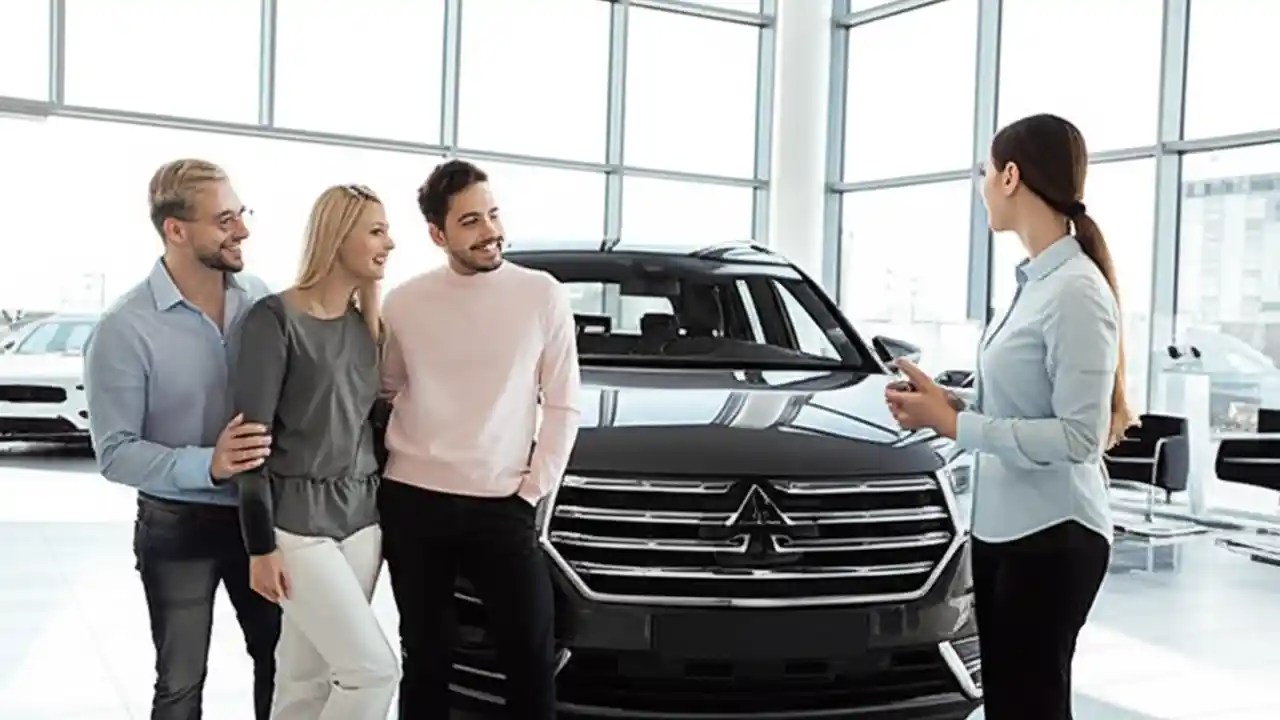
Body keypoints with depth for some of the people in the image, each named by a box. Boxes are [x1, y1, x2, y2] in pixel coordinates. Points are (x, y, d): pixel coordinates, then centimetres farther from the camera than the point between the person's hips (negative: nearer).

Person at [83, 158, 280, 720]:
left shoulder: (260, 299, -4)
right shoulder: (125, 328, -17)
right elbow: (114, 453, -17)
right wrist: (208, 465, -31)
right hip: (178, 526, -3)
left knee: (280, 660, 16)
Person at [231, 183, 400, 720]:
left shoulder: (365, 325, 10)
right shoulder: (276, 318, -12)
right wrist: (260, 545, -14)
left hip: (361, 515, 6)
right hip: (297, 520, -6)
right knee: (374, 670, -8)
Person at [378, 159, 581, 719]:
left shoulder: (543, 295, -2)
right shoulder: (404, 303, 2)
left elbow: (562, 406, 0)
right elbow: (383, 392, 14)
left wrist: (532, 489, -5)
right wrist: (377, 467, 5)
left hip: (501, 506, -1)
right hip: (412, 503, 2)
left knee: (531, 654, 0)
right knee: (425, 656, 11)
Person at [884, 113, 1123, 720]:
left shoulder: (1076, 290, -19)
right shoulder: (1035, 281, 9)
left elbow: (1080, 436, -22)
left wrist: (954, 425, -20)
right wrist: (949, 407, 3)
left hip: (1052, 536, -9)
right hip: (1002, 528, 9)